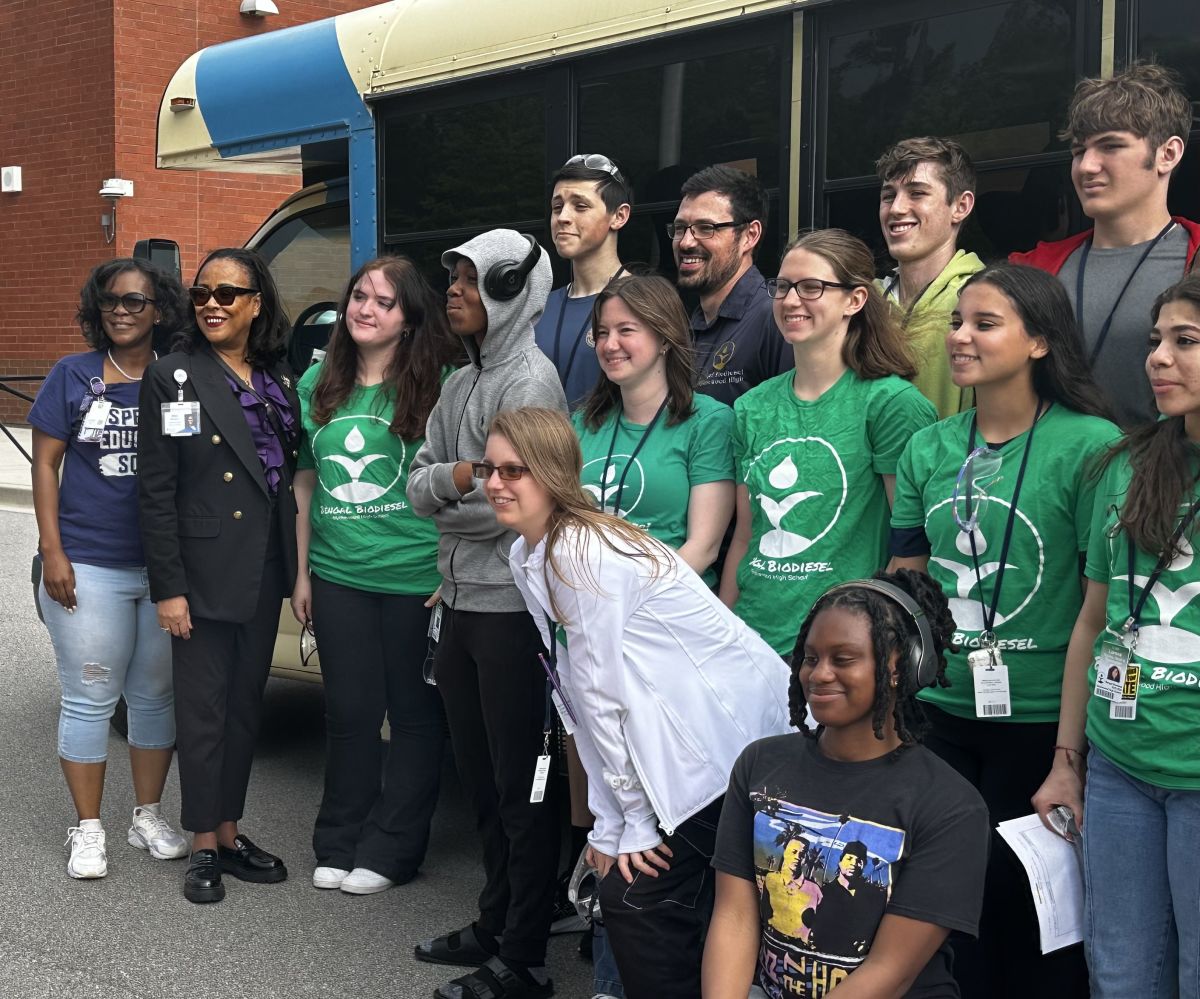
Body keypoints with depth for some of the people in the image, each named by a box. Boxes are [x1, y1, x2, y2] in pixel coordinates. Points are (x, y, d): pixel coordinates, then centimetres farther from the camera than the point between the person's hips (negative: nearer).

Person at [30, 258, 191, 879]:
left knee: (155, 695, 11)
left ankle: (147, 815, 25)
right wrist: (52, 551, -6)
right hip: (88, 567, -1)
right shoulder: (73, 376, 2)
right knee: (90, 698, 4)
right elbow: (46, 464, 2)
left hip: (167, 568, 2)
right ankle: (88, 829, 15)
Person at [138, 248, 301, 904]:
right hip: (204, 571, -5)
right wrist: (168, 587, -14)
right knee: (204, 709, 2)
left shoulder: (278, 380, 9)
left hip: (265, 572, 5)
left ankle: (230, 833, 25)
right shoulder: (173, 377, -6)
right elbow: (155, 492, -9)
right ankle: (204, 848, 13)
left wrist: (296, 568, 6)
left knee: (245, 705, 13)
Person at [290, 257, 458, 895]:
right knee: (350, 711, 11)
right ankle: (339, 845, 24)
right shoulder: (317, 384, 8)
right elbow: (305, 482, 14)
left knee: (414, 714, 6)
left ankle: (389, 851, 18)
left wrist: (453, 572, -10)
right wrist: (302, 570, 12)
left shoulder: (438, 385, -6)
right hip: (337, 578, 4)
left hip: (417, 580, -4)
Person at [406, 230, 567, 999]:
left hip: (512, 609, -9)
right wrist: (455, 479, -11)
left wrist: (445, 501, -4)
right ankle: (494, 925, 31)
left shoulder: (531, 378, -12)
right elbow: (419, 485, 10)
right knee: (482, 782, 17)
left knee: (521, 790, 0)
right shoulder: (461, 384, 15)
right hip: (462, 604, 9)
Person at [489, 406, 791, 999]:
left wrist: (628, 824, -12)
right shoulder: (528, 556, 7)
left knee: (634, 899, -6)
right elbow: (585, 696, 7)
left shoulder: (582, 554, -21)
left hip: (731, 738, -9)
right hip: (683, 740, 9)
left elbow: (604, 695, -19)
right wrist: (611, 822, 4)